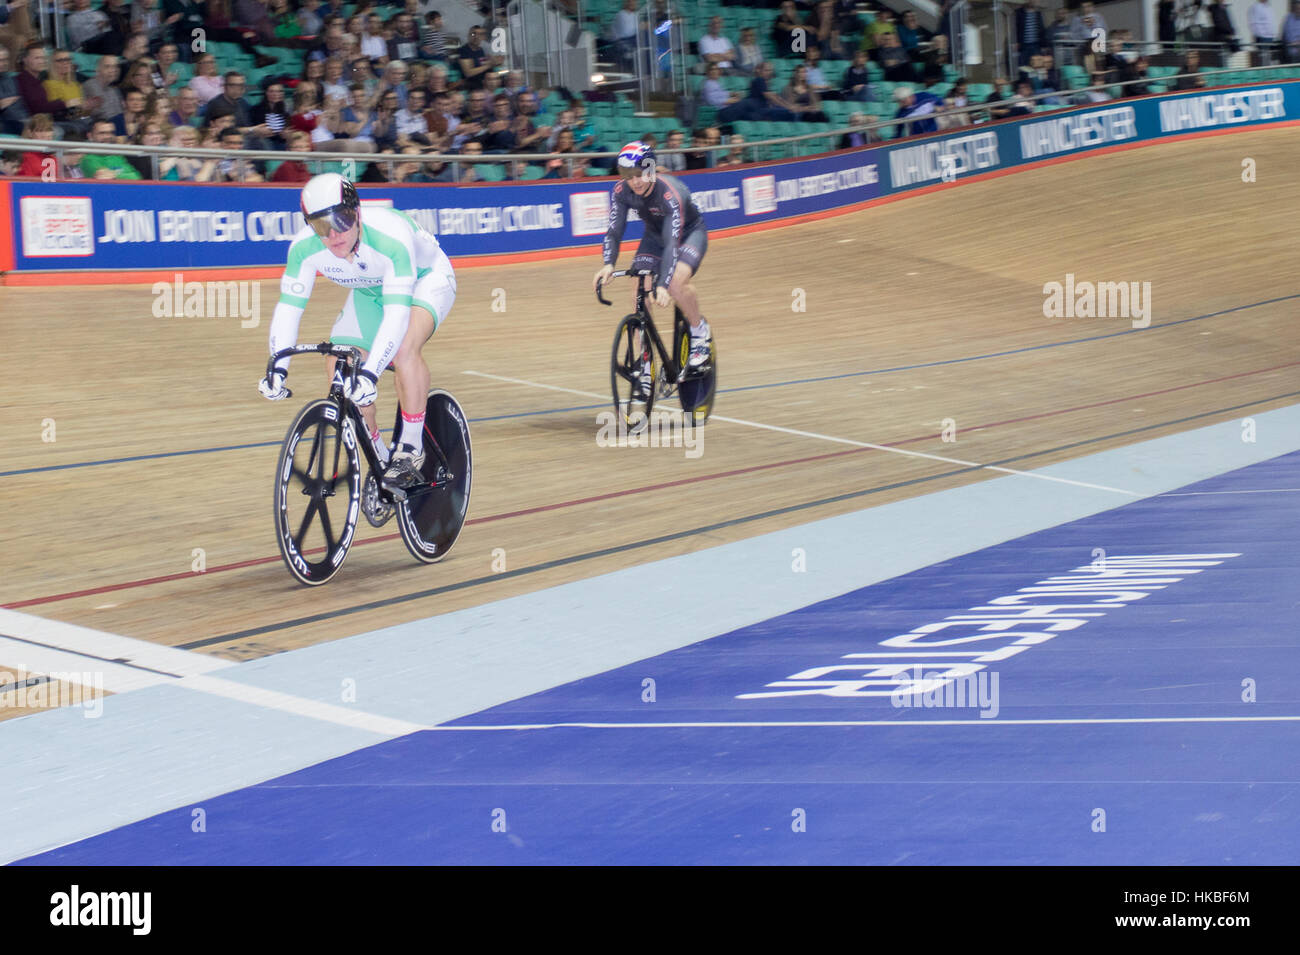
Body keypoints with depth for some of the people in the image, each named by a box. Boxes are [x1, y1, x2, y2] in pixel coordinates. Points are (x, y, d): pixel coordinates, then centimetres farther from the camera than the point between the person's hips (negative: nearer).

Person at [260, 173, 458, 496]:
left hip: (425, 279, -5)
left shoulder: (390, 237, -41)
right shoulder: (304, 248, -27)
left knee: (403, 348, -34)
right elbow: (288, 306, -21)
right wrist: (277, 368, -35)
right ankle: (378, 458, 12)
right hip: (370, 292, 5)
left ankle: (411, 449, -18)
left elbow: (397, 313, -46)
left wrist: (371, 372, -55)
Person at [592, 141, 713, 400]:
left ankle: (701, 333, -5)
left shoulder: (671, 193, -36)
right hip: (654, 235, 5)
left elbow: (672, 242, -41)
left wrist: (663, 285, -51)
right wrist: (608, 265, -42)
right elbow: (614, 231, -22)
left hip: (690, 233, -5)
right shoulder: (621, 192, -21)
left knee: (677, 283, -33)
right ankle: (646, 366, -4)